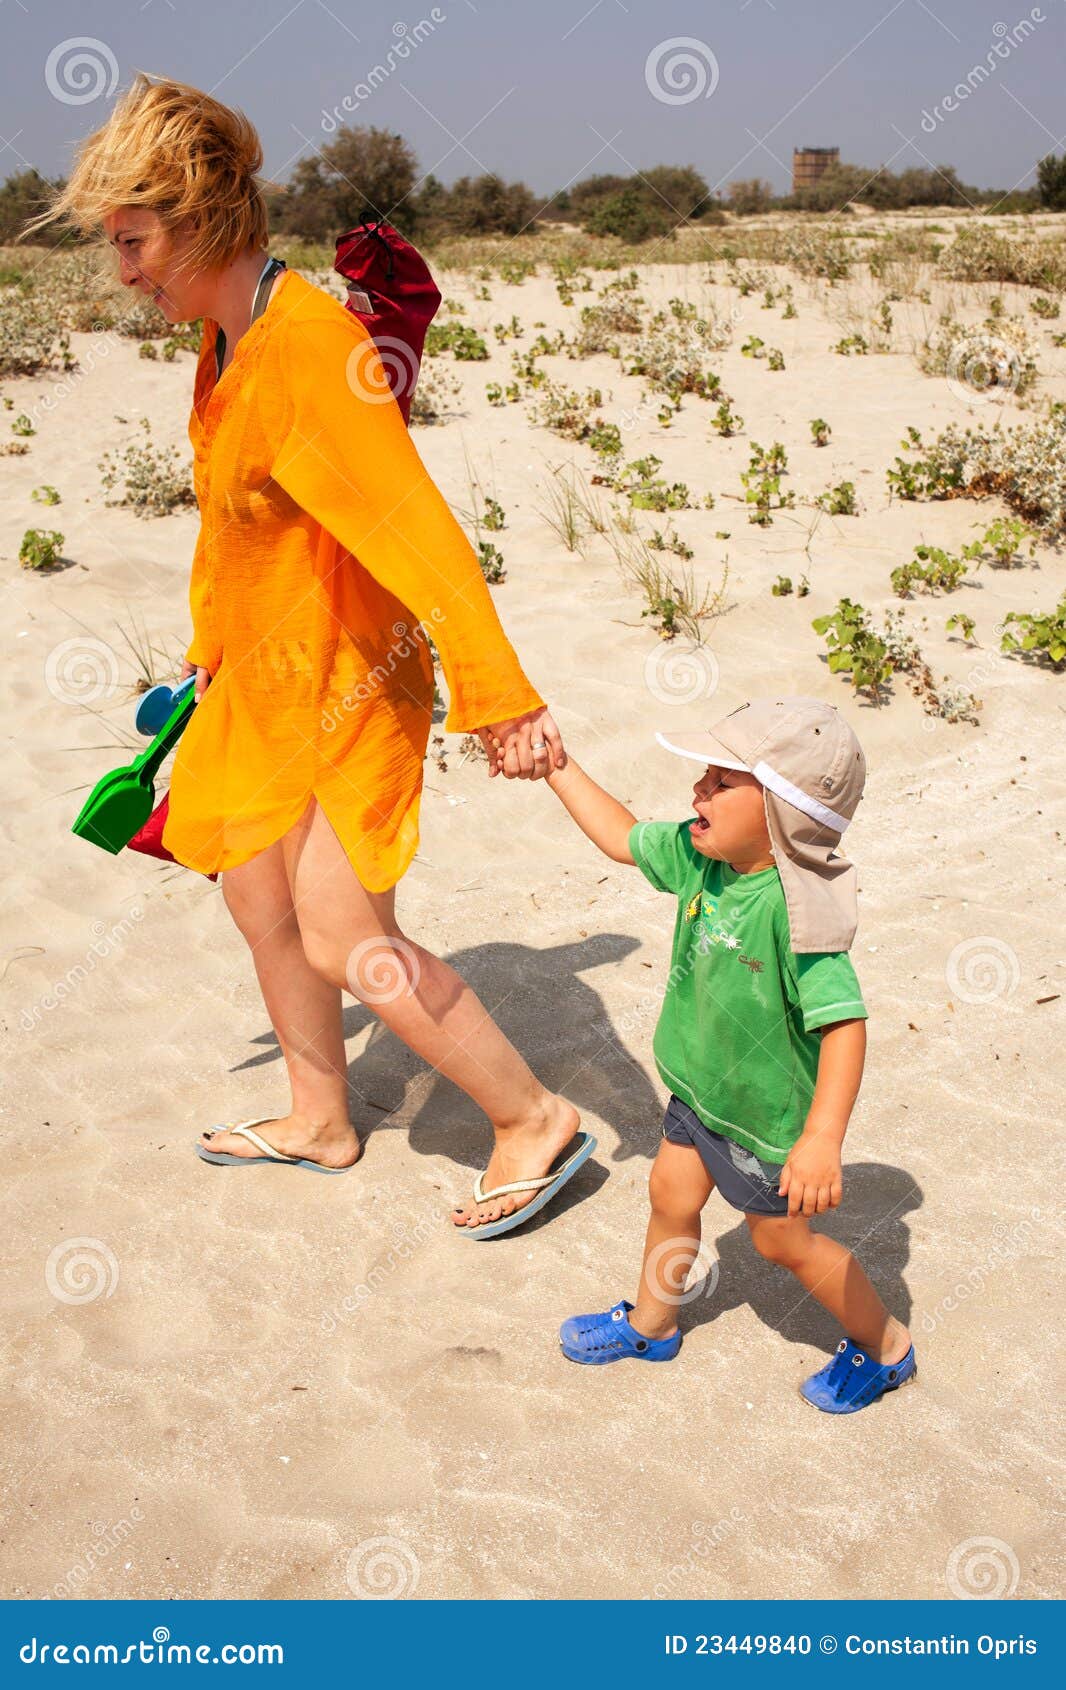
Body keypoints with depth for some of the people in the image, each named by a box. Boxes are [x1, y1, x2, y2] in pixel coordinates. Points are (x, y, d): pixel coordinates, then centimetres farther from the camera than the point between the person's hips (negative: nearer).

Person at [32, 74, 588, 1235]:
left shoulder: (310, 342, -24)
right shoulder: (222, 342, 6)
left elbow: (413, 523, -32)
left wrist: (497, 696, -37)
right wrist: (210, 642, 29)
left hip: (351, 674, -9)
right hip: (264, 678, 10)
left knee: (343, 939, -11)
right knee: (259, 901, 17)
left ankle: (534, 1120, 6)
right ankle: (320, 1124, 36)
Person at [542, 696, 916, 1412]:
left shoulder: (796, 911, -36)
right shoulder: (699, 855, -12)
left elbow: (843, 1024, -39)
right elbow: (623, 837, 6)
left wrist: (823, 1138, -47)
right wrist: (556, 764, 6)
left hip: (769, 1113, -7)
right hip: (702, 1086, 7)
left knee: (784, 1240, 13)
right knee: (672, 1197, 22)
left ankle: (886, 1345, 37)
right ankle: (651, 1324, 49)